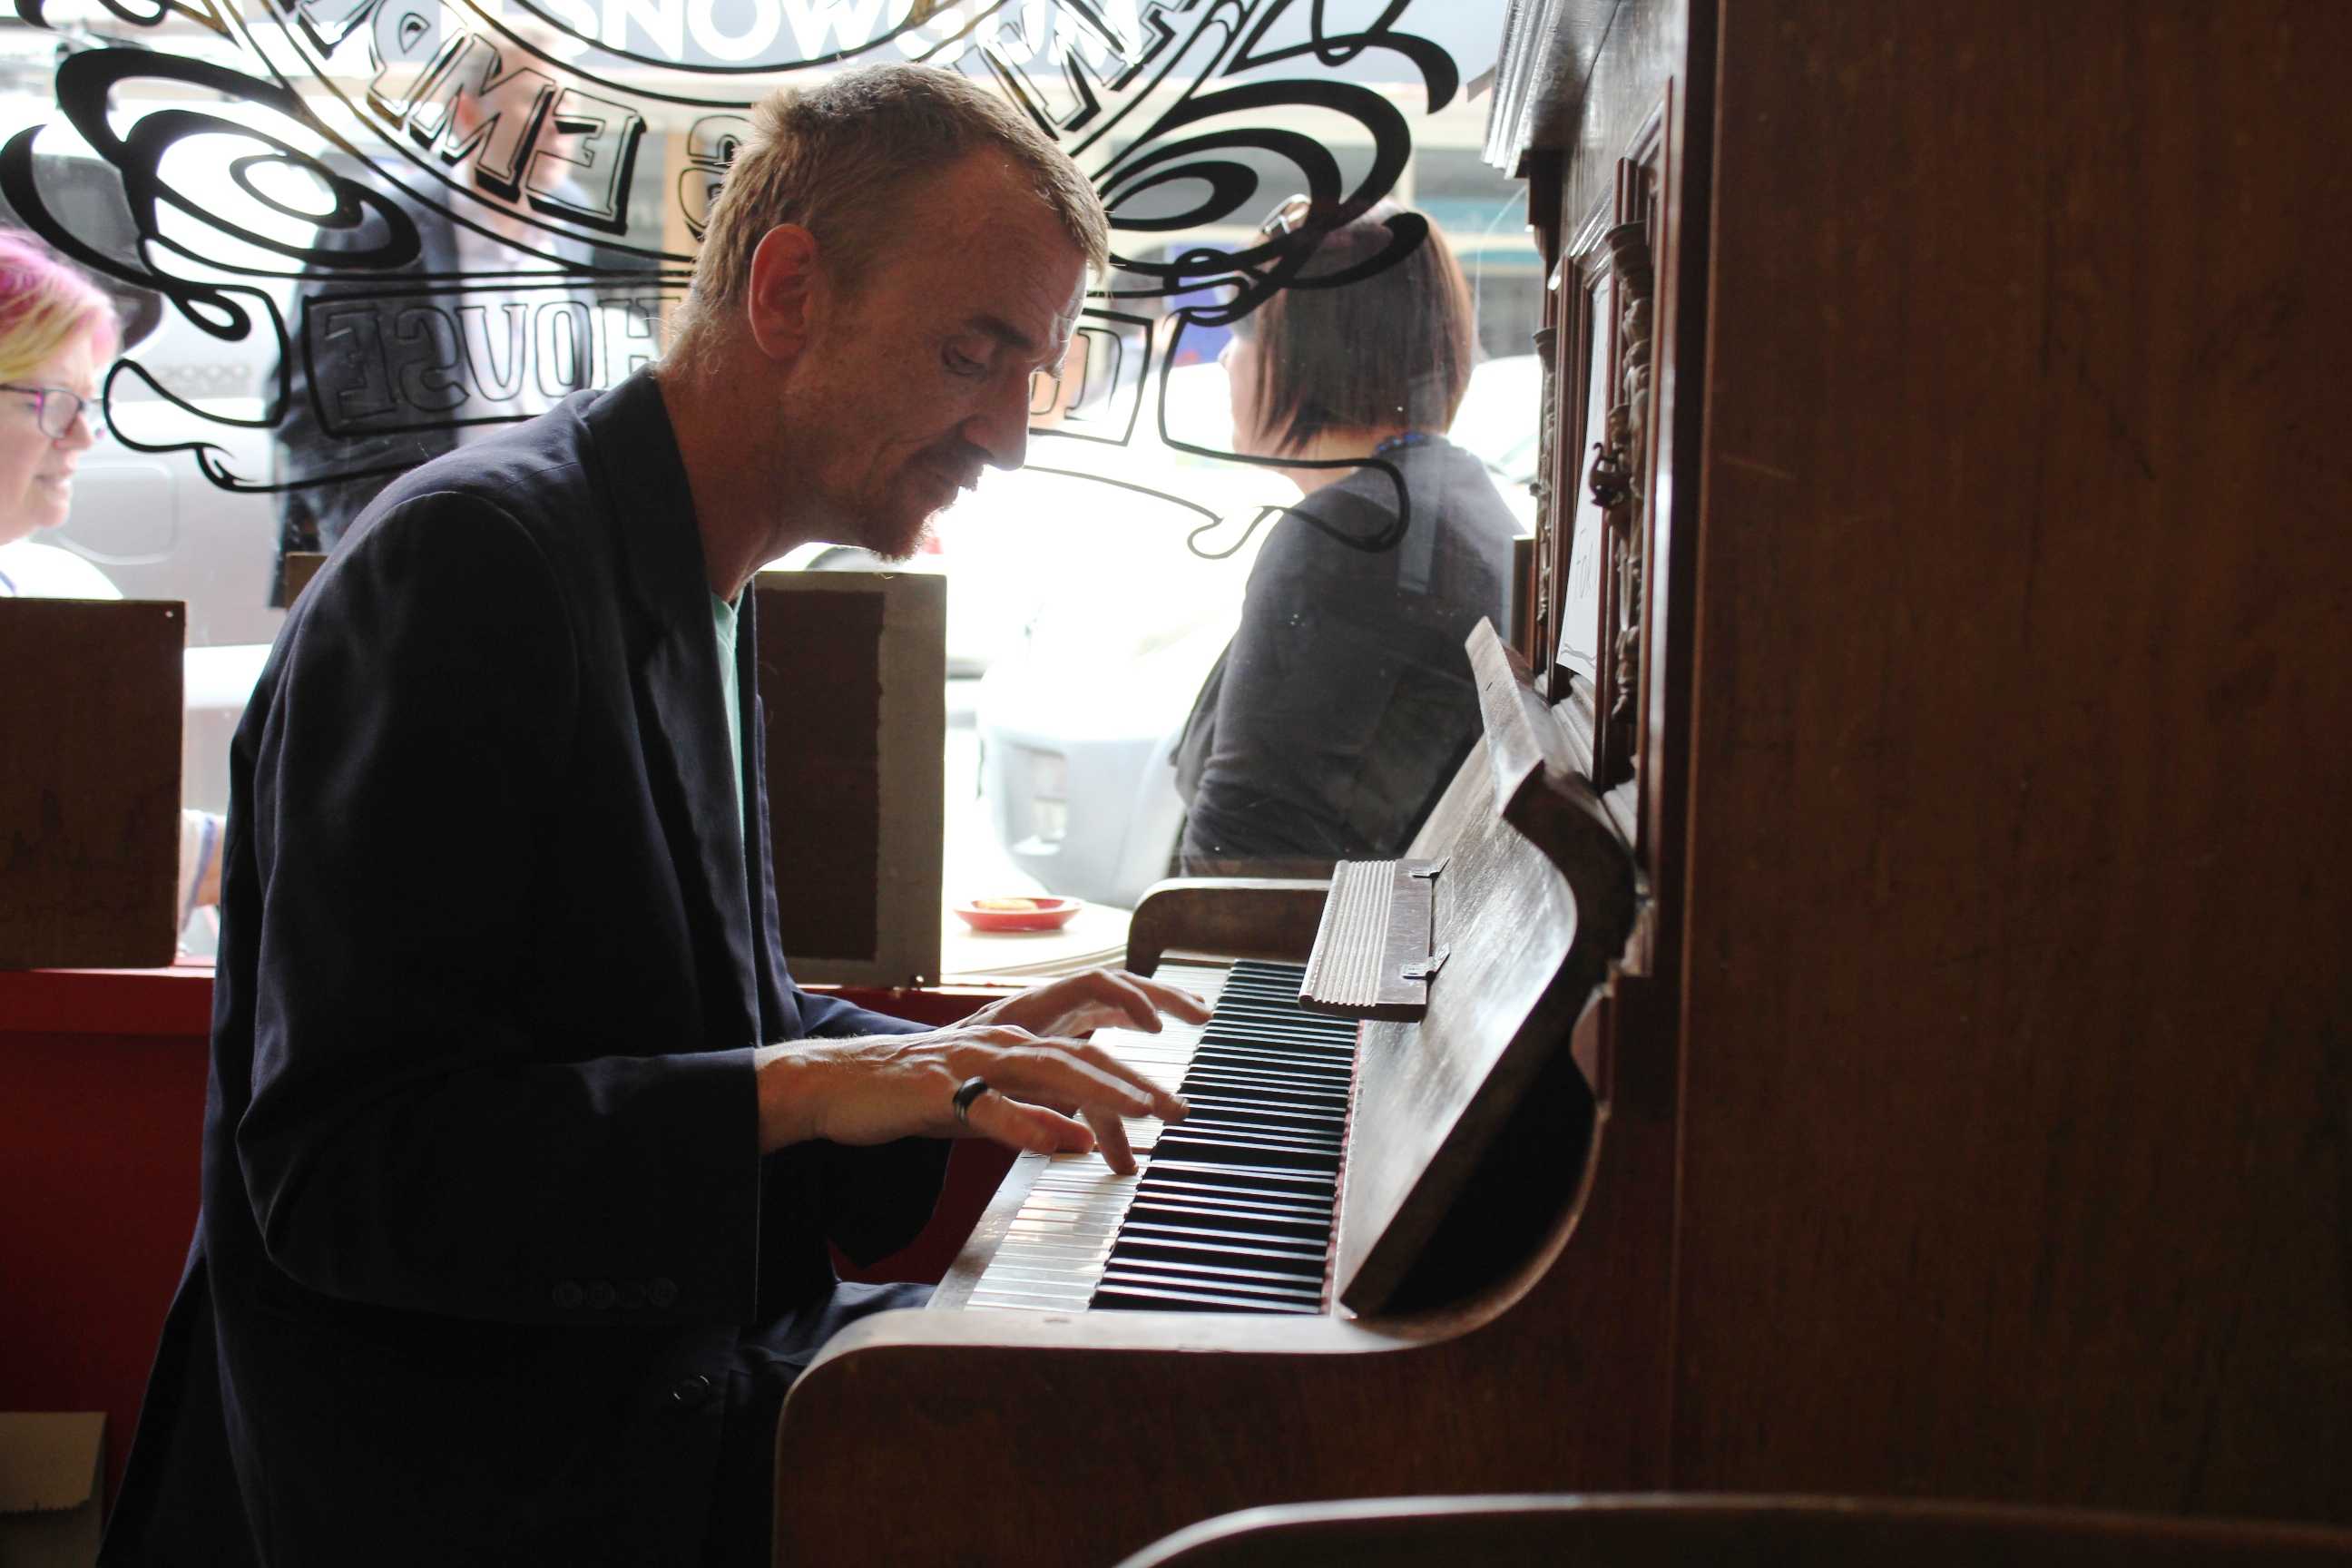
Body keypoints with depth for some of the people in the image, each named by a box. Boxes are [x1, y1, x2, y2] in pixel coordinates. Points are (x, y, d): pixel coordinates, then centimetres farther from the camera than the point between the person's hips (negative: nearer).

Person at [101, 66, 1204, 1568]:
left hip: (659, 1372, 9)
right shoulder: (474, 559, -17)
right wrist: (802, 1088, -27)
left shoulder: (699, 597, 12)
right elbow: (337, 1169, -23)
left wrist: (939, 1061, 4)